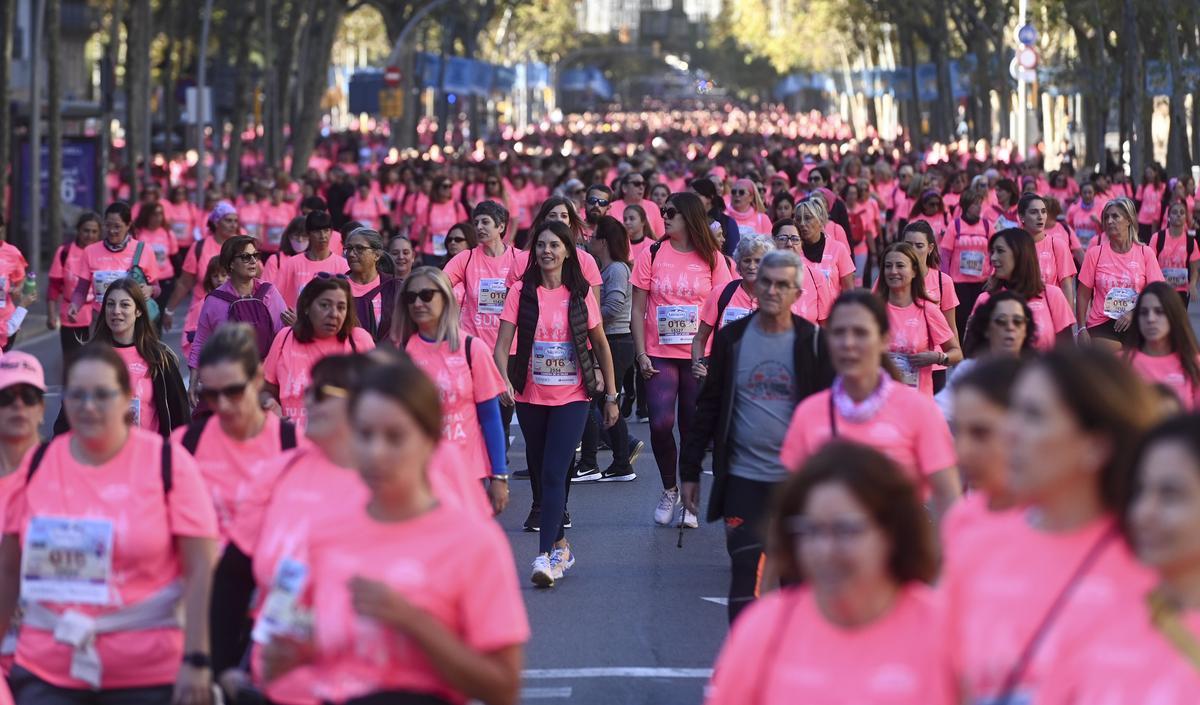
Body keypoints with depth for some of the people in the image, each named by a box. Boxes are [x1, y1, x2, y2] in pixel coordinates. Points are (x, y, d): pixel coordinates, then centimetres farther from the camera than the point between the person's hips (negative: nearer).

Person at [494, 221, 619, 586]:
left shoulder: (580, 295, 0)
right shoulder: (522, 293, -2)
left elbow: (601, 346, 9)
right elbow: (503, 343, -9)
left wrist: (611, 396, 10)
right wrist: (503, 380, -27)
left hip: (572, 398, -2)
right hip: (530, 397, 2)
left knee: (554, 473, -14)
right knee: (540, 470, 12)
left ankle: (547, 555, -18)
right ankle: (560, 546, 27)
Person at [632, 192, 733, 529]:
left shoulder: (712, 259, 2)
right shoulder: (652, 255, 2)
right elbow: (638, 309, 4)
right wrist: (641, 354, -5)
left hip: (698, 357, 0)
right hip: (659, 357, 0)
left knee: (693, 428, 2)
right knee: (661, 423, -13)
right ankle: (669, 490, 10)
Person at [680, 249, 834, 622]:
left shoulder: (813, 342, -1)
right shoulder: (731, 338, 3)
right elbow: (709, 407, 8)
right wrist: (690, 471, 7)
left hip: (798, 479, 0)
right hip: (743, 478, 0)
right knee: (744, 575, -6)